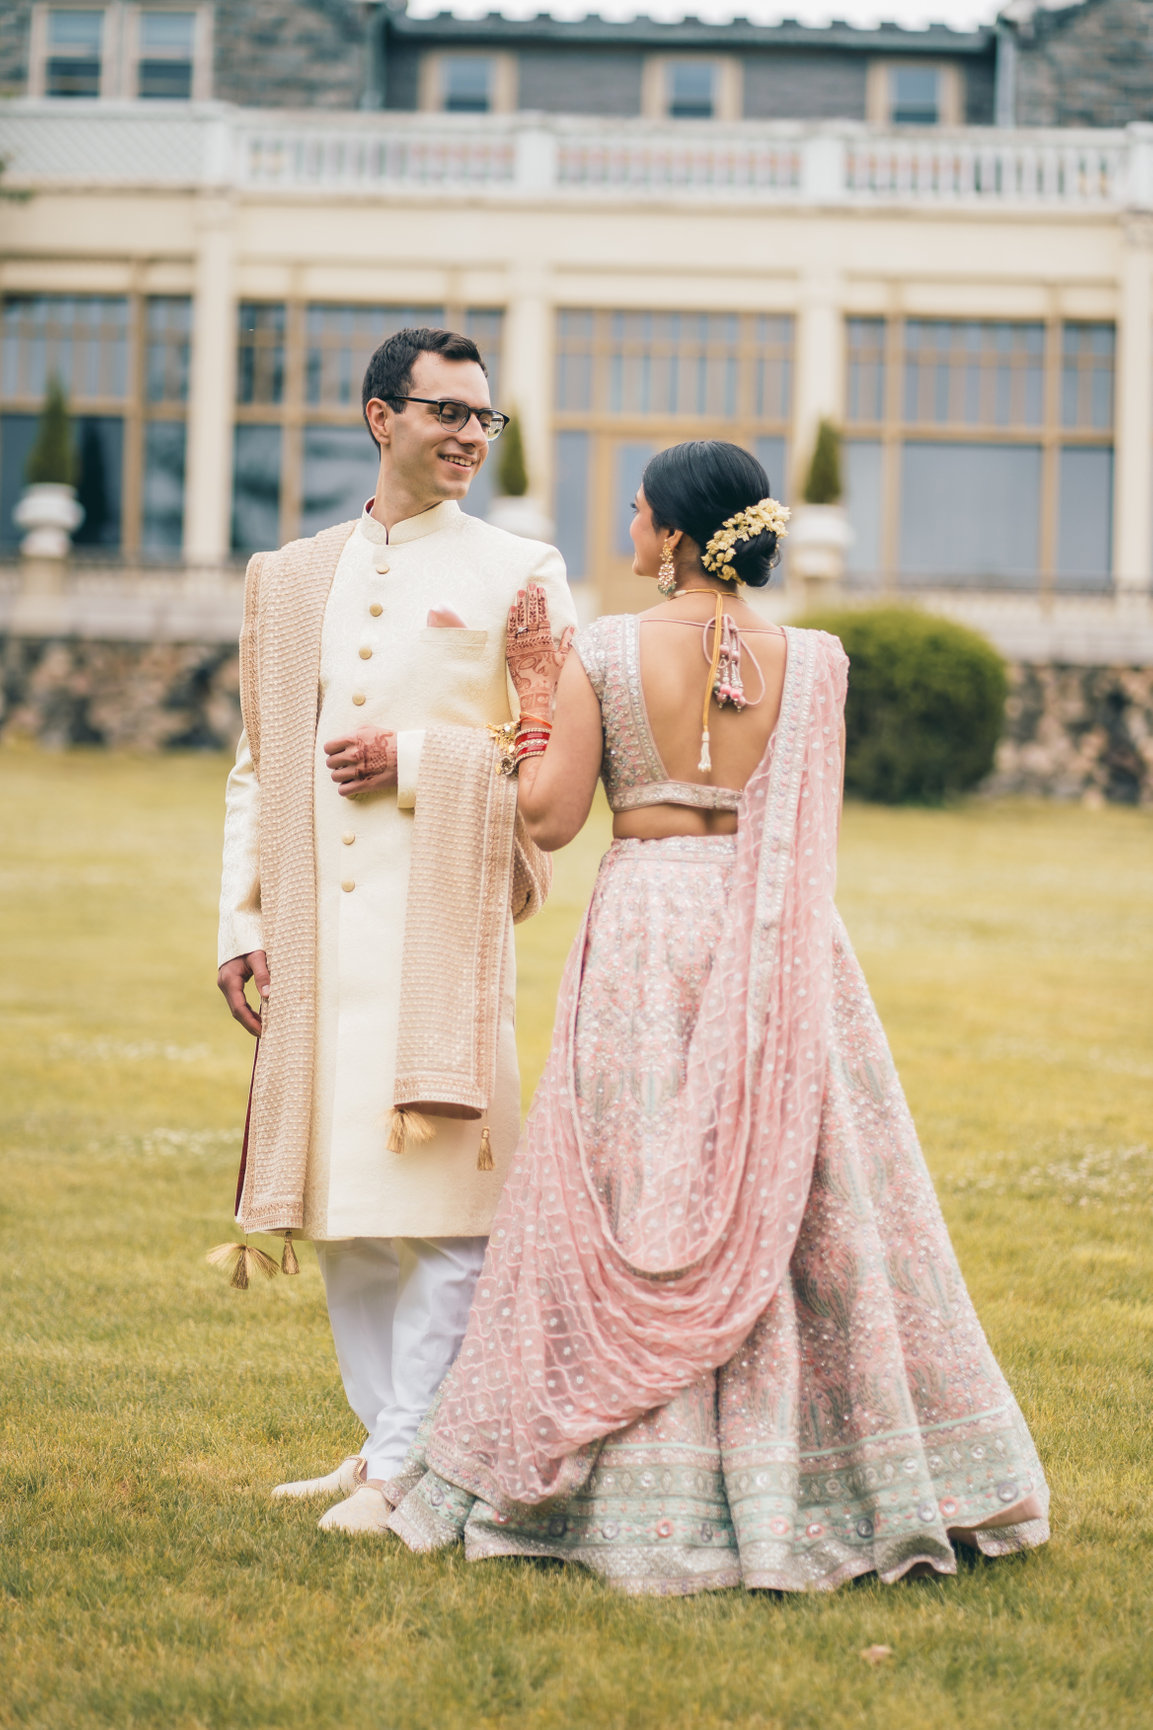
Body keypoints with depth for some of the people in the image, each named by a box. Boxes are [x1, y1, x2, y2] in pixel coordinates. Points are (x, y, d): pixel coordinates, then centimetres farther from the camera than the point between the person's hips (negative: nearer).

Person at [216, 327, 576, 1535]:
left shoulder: (520, 575, 5)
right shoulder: (290, 579, 16)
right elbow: (258, 766, 18)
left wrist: (418, 763, -10)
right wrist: (241, 921, 10)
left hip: (445, 920, -4)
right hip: (319, 926, 5)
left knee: (436, 1193, -8)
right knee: (338, 1194, 9)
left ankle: (411, 1467, -2)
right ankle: (380, 1435, 22)